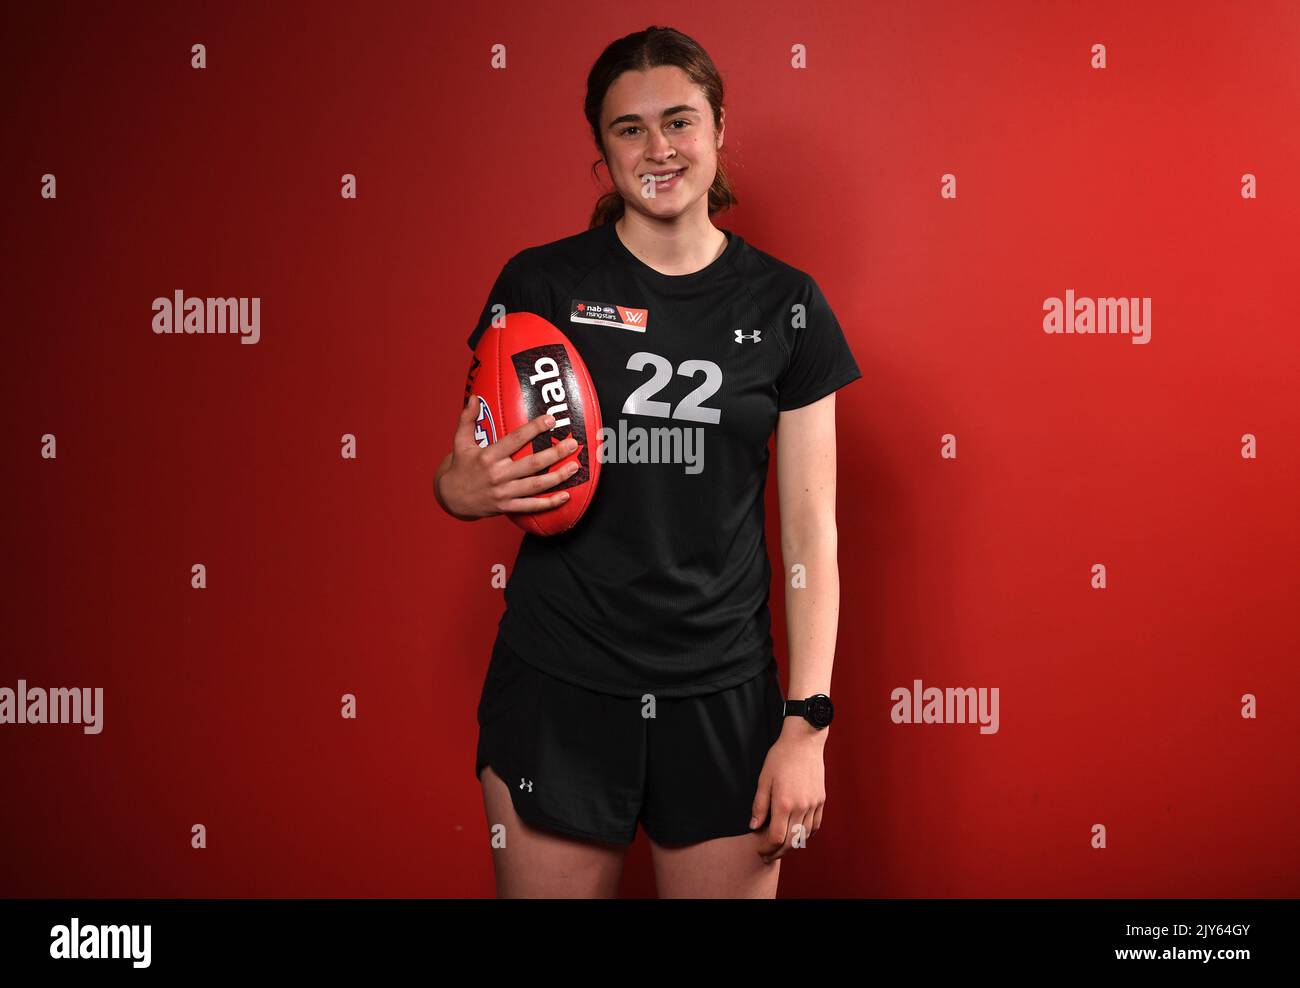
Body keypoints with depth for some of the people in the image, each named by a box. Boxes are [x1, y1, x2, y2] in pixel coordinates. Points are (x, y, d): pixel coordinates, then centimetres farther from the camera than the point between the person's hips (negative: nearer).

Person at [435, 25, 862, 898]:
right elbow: (469, 469, 6)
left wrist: (806, 724, -5)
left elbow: (810, 533, 1)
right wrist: (464, 488, -19)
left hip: (723, 694, 1)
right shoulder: (541, 283, -1)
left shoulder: (784, 304, 1)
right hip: (556, 686, 0)